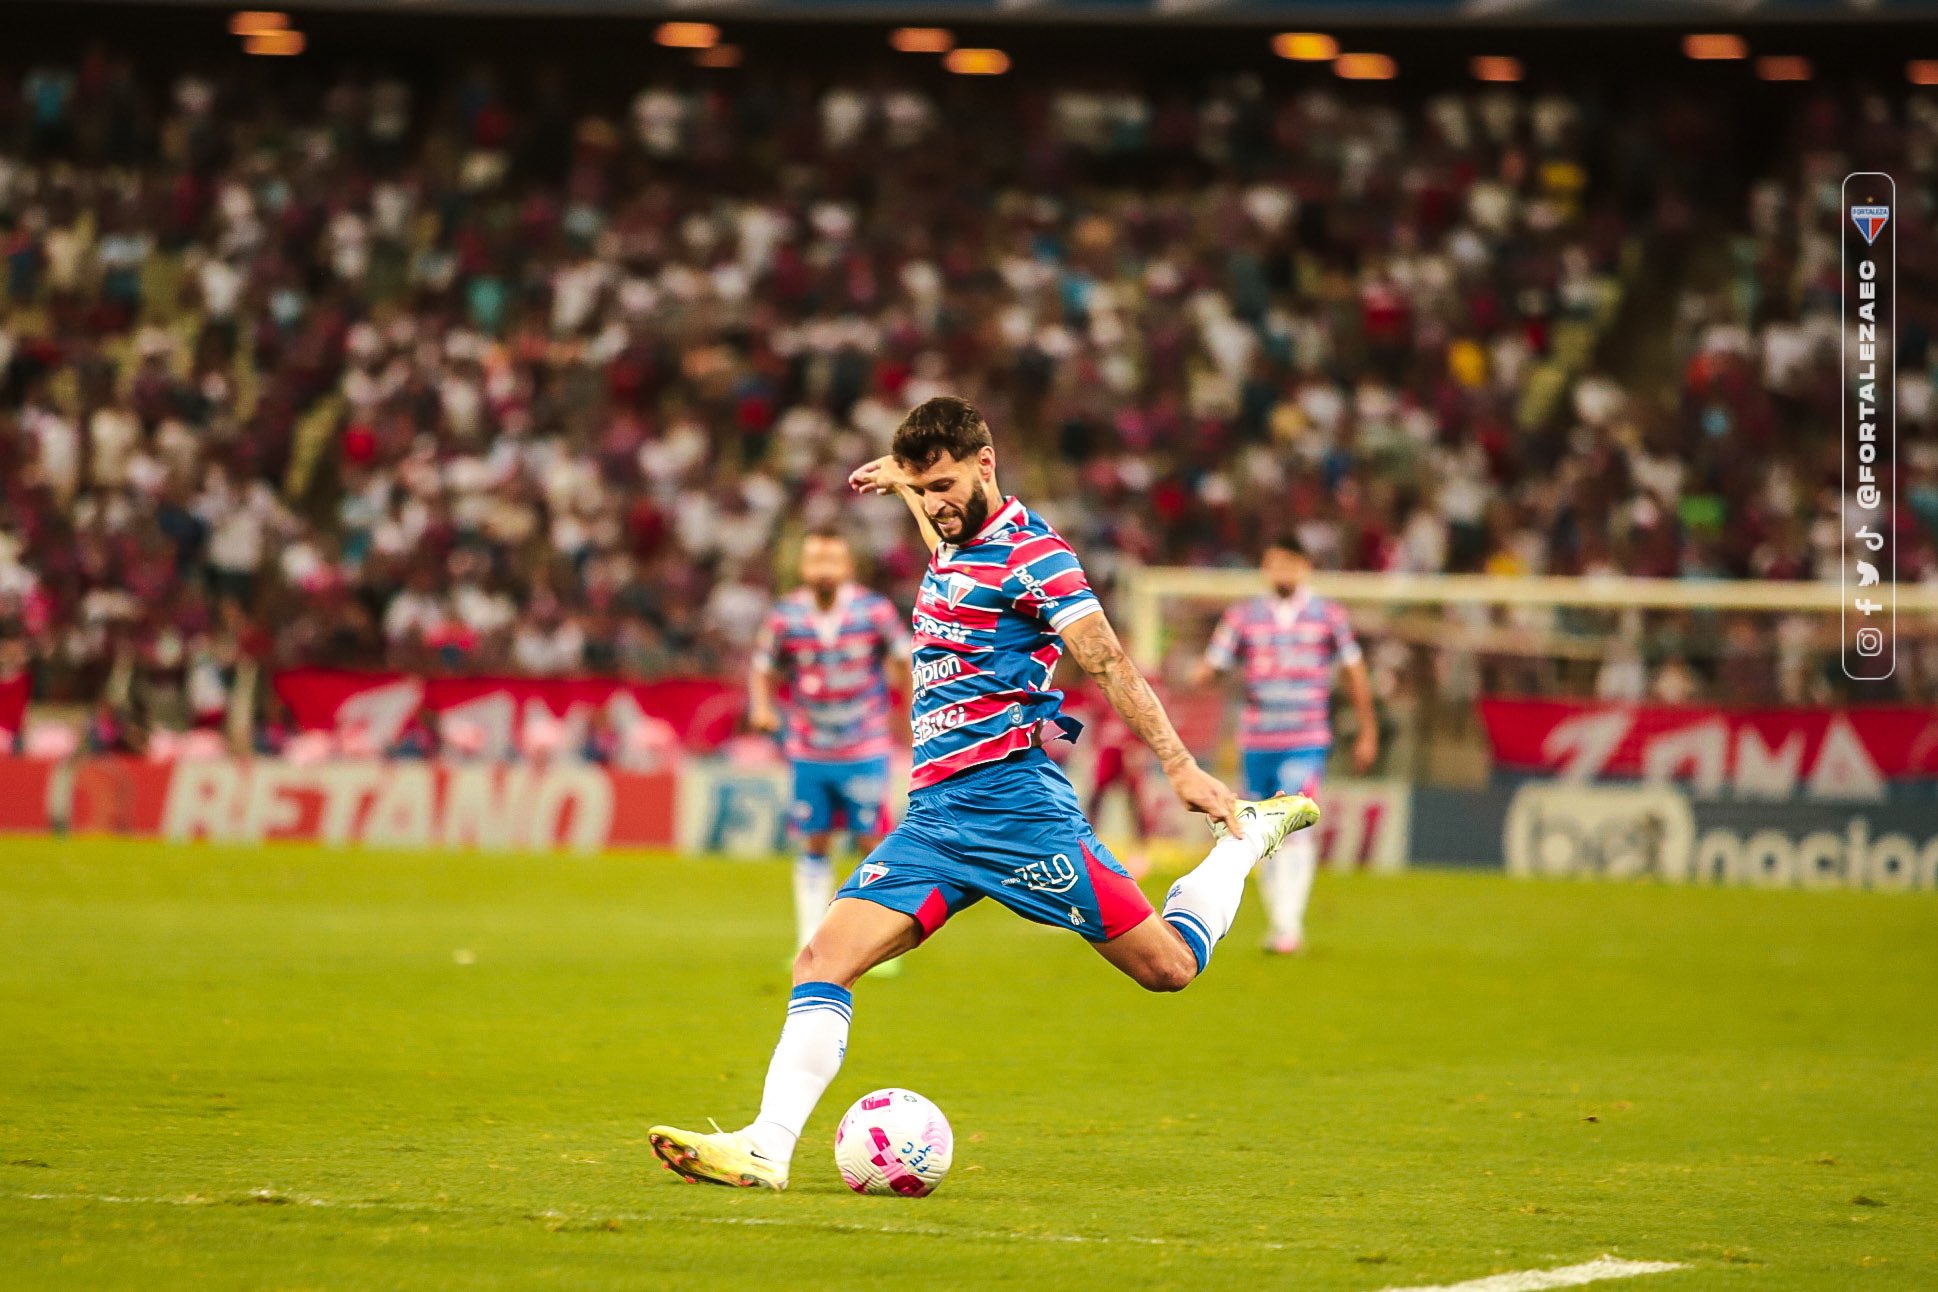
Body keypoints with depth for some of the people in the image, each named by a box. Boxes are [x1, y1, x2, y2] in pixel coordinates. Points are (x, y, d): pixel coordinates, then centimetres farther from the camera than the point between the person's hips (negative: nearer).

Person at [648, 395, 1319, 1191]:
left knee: (1167, 966, -5)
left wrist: (1181, 767, -19)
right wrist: (900, 482, 46)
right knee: (824, 960, -9)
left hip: (1012, 797, -7)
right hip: (935, 812, 7)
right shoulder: (952, 549, 17)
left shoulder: (1029, 552, -7)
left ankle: (1250, 837, 21)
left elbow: (1107, 661, -13)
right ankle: (766, 1149, -16)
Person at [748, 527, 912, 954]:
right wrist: (761, 707, -14)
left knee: (871, 843, -3)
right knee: (814, 845, 5)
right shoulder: (785, 617, -7)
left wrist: (913, 715, 6)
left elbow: (903, 661, 4)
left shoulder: (875, 611, -9)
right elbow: (762, 667, 5)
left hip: (865, 752, -1)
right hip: (809, 753, 1)